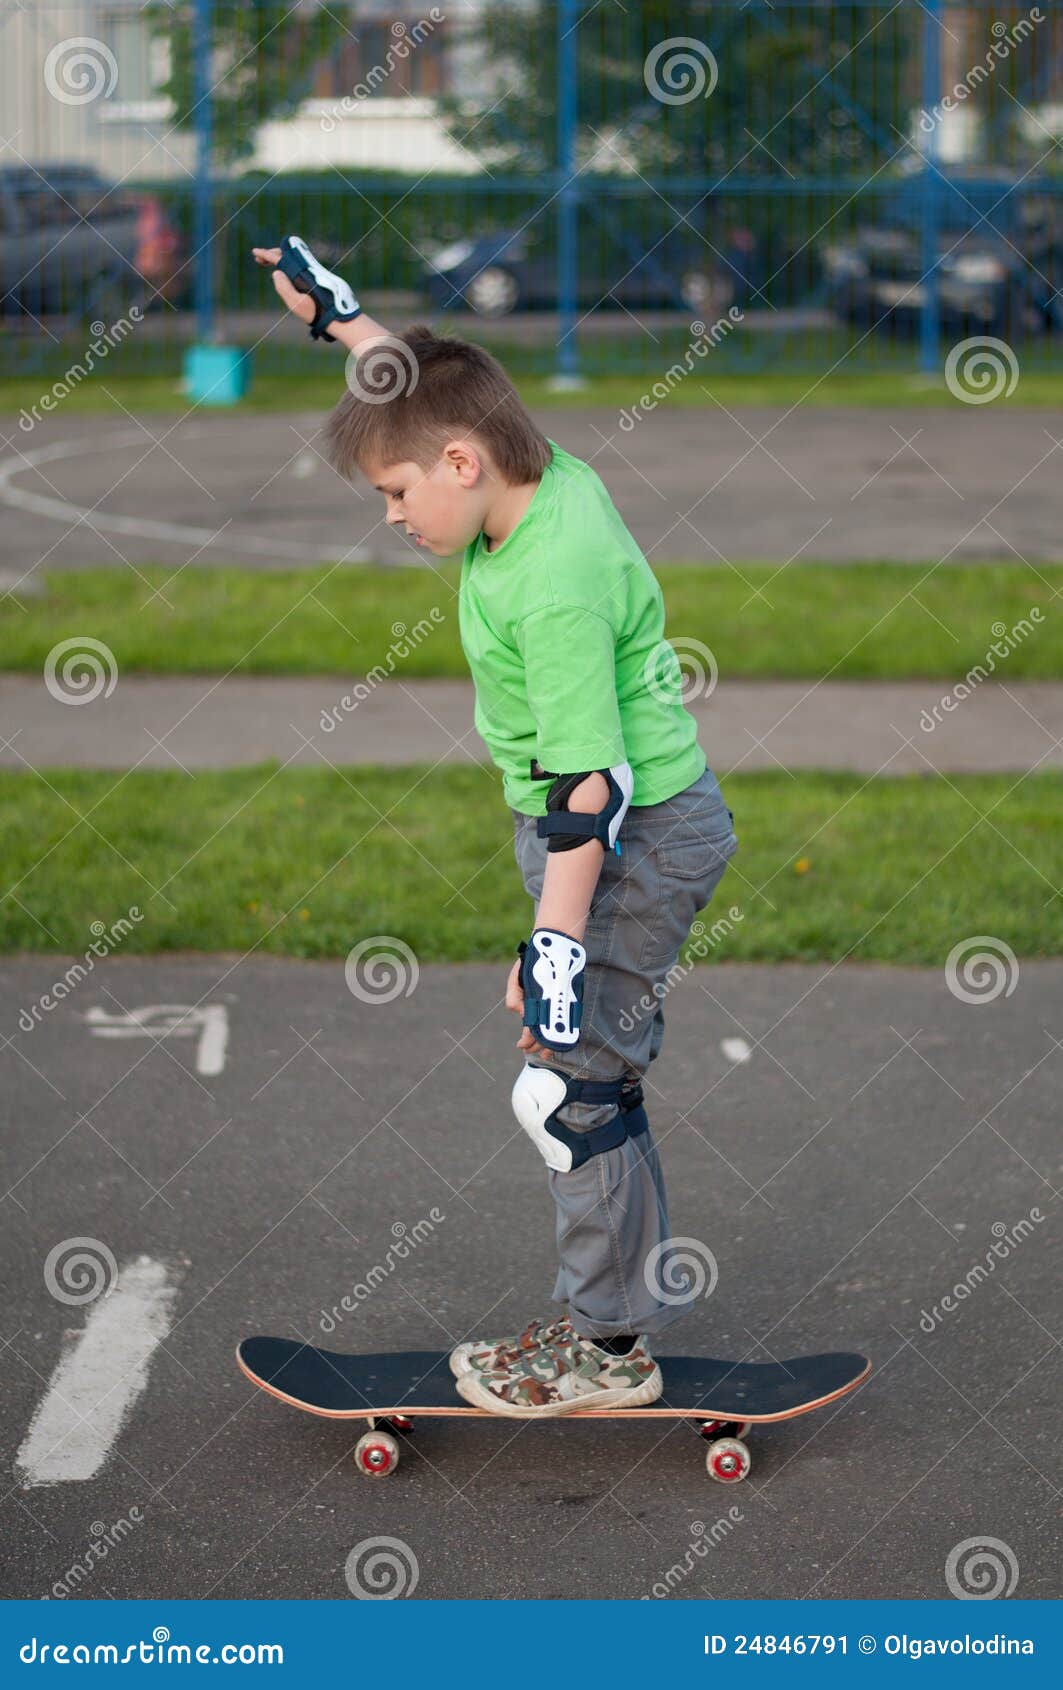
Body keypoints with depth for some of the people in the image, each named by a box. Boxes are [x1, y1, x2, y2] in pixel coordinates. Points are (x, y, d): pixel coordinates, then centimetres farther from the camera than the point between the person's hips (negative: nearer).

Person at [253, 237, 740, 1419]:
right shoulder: (547, 474, -1)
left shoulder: (553, 592, -28)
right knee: (591, 1076, 15)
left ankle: (612, 1350, 7)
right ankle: (614, 1306, 25)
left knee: (568, 1088, -4)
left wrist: (553, 942, -25)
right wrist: (337, 314, 26)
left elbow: (588, 786, -27)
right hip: (639, 826, 10)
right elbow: (433, 391, 20)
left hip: (631, 845, -10)